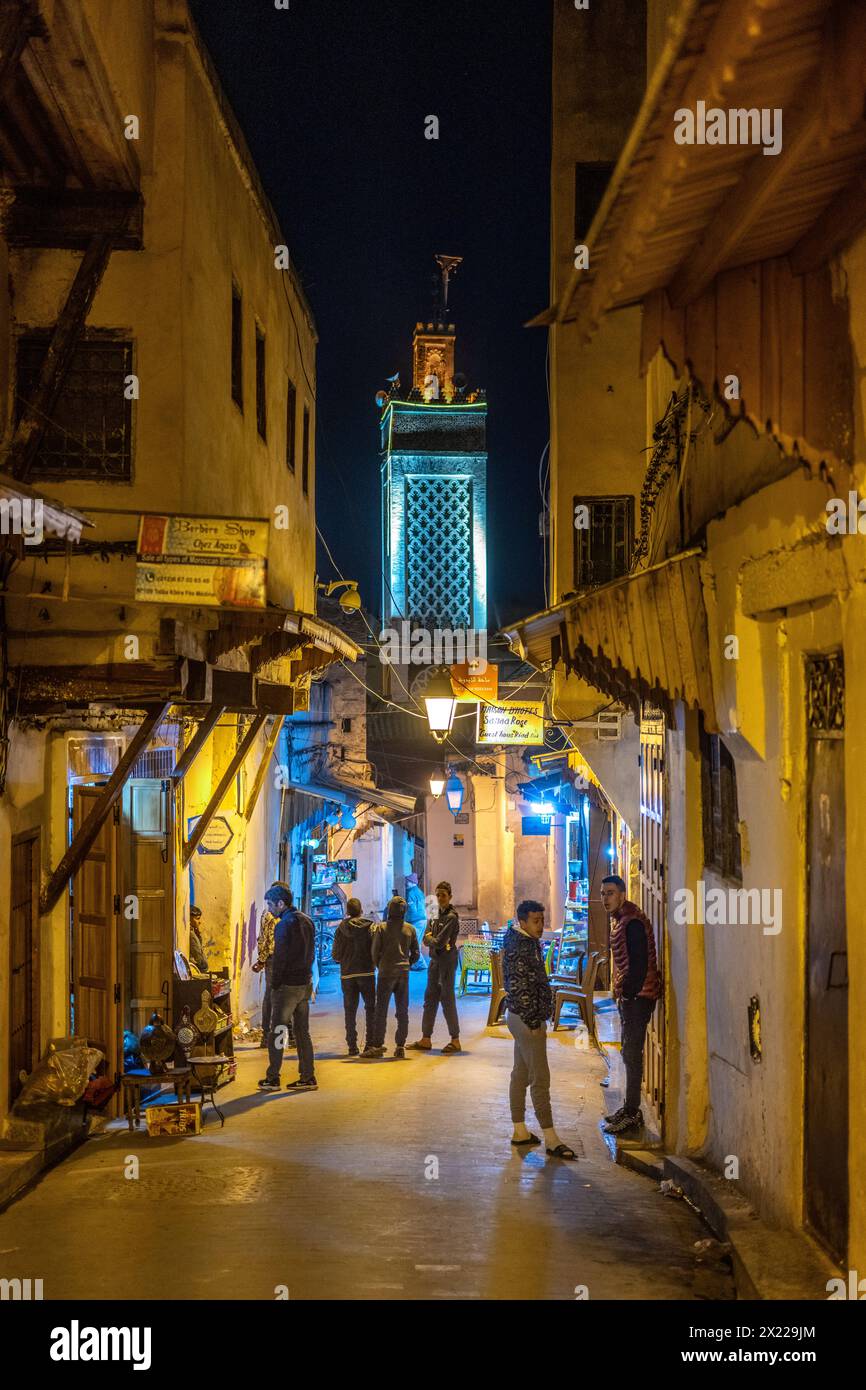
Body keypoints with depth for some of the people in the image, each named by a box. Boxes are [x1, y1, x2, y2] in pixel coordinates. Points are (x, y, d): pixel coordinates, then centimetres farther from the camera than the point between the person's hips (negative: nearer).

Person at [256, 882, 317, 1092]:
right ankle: (308, 1077, 10)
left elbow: (279, 957, -16)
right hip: (305, 983, 8)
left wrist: (274, 985, -9)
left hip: (288, 986, -8)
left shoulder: (284, 924, -16)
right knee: (302, 1032, 11)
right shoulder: (306, 921, 11)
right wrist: (304, 974, 14)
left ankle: (272, 1079, 1)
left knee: (276, 1033, -1)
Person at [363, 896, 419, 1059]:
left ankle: (377, 1045, -6)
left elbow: (375, 951, -4)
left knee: (381, 1010, -1)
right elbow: (416, 953, 7)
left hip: (386, 972, -3)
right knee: (402, 1010, 6)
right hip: (403, 973, 3)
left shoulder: (381, 928, -5)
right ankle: (400, 1046, 4)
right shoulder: (410, 929, 4)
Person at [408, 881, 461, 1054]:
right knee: (430, 998, 10)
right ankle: (426, 1039, 16)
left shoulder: (451, 917, -12)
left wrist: (430, 938, 1)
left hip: (447, 960, -8)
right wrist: (433, 939, -11)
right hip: (434, 959, 8)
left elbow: (440, 942, -17)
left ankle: (455, 1040, -1)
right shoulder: (435, 914, 13)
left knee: (447, 999, -6)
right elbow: (426, 940, 8)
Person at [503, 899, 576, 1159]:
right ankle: (550, 1138, -5)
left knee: (521, 1074, 14)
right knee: (540, 1078, -8)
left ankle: (519, 1131, 21)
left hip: (523, 1020, 11)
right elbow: (519, 989, -23)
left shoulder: (529, 943, 13)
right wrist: (534, 1022, -20)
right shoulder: (519, 948, -19)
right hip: (527, 1020, -11)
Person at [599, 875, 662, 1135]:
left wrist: (627, 993, -20)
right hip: (628, 997, 10)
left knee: (632, 1054, -7)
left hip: (638, 996, -10)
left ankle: (632, 1114, -3)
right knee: (629, 1053, 15)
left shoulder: (632, 923, -18)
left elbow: (640, 964, -22)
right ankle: (630, 1109, 23)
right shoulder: (619, 920, 15)